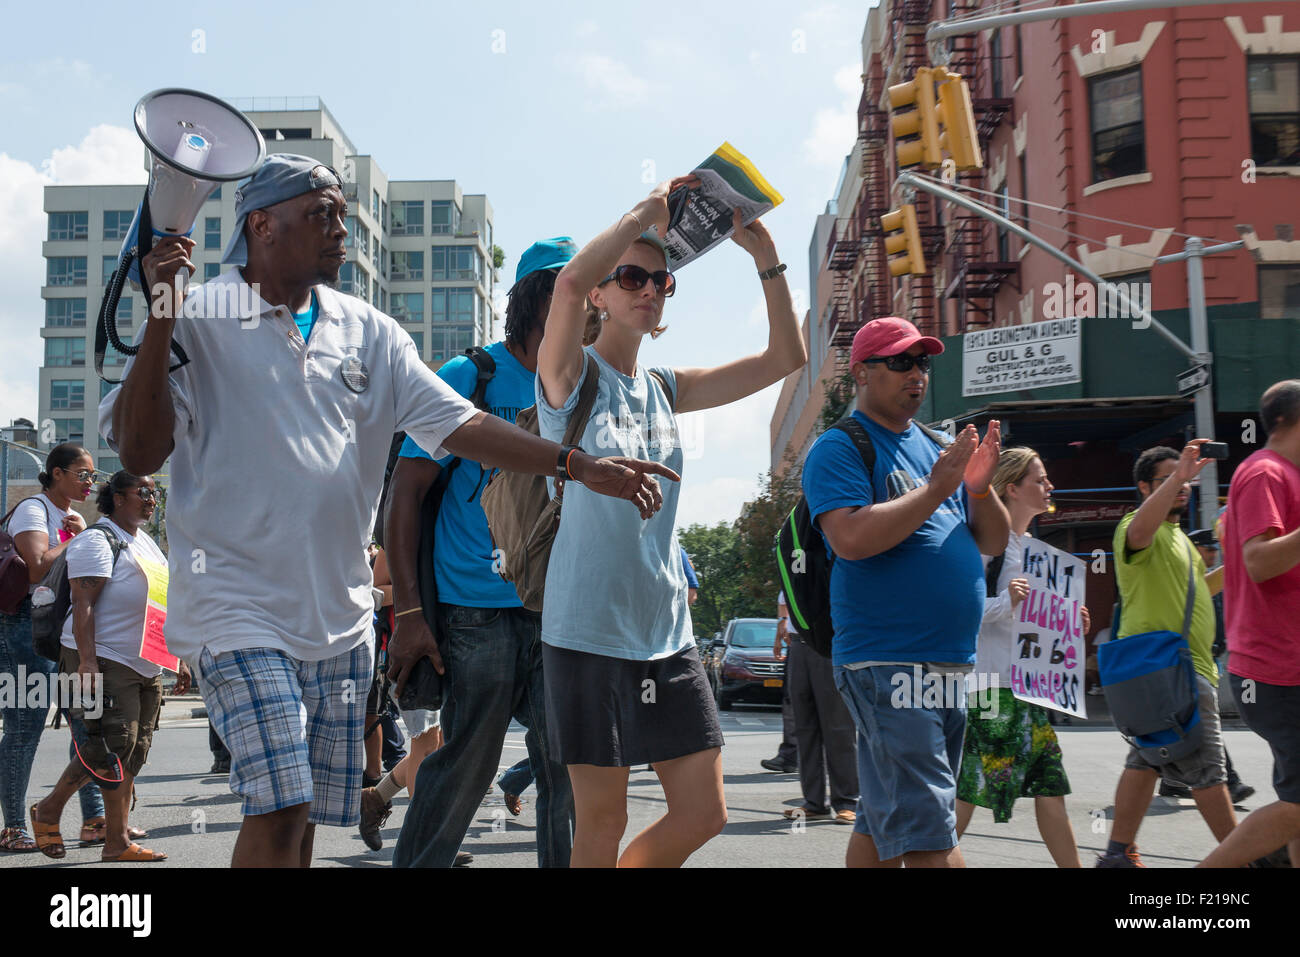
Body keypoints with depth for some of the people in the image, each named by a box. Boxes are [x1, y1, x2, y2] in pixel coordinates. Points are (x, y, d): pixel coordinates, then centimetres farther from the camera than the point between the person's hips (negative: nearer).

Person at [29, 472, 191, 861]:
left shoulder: (146, 543, 20)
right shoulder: (97, 541, -7)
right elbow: (83, 603, -17)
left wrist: (179, 658, 20)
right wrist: (86, 660, -26)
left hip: (146, 665, 9)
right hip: (105, 661, -9)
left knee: (133, 750, 6)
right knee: (116, 744, -12)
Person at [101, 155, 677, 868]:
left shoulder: (368, 332, 11)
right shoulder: (197, 320, -4)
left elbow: (458, 423, 5)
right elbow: (139, 453, -10)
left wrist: (579, 465, -4)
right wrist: (161, 321, -20)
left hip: (339, 615, 6)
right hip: (238, 604, -5)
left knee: (307, 818, 10)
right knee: (279, 809, -17)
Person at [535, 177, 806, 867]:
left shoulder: (666, 390, 13)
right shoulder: (572, 377, -4)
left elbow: (786, 358, 10)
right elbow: (570, 281, -25)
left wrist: (765, 257, 0)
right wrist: (646, 212, -14)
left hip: (667, 632, 6)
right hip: (589, 630, -6)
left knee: (703, 814, 6)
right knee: (602, 824, 1)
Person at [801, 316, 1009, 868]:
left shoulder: (934, 447, 18)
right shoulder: (840, 448, -4)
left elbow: (993, 543, 17)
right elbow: (851, 539, -21)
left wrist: (979, 488, -2)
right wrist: (937, 488, -16)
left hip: (952, 662, 8)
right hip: (887, 664, -8)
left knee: (883, 822, 14)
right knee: (928, 832, -13)